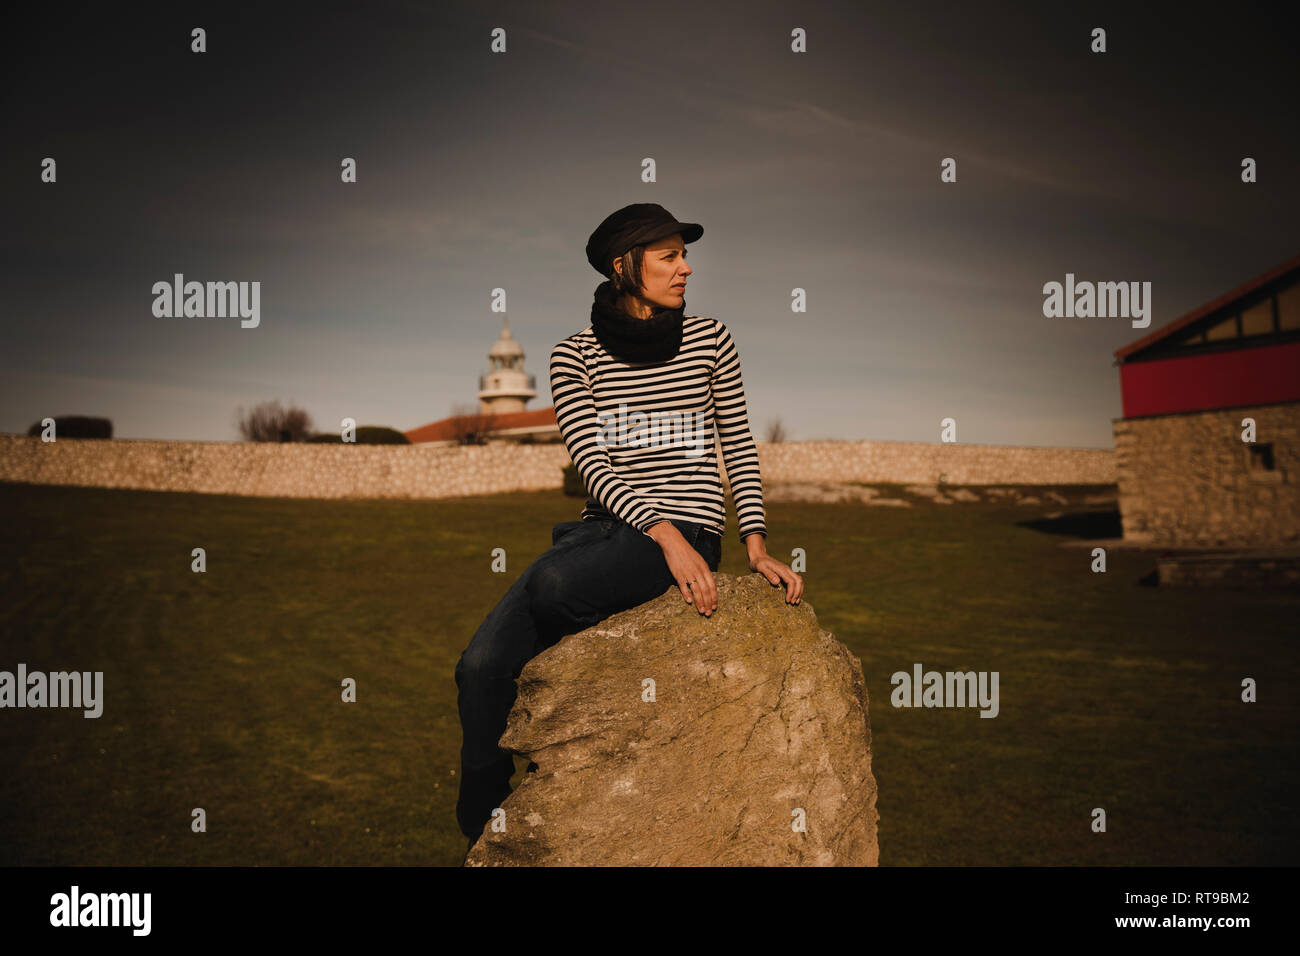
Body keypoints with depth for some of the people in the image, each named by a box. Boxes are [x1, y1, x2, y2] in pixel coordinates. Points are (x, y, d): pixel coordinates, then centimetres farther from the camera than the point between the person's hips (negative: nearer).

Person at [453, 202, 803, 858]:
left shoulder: (710, 340, 8)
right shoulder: (574, 355, 5)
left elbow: (739, 448, 10)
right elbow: (593, 463, -7)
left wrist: (756, 546, -2)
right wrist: (664, 534, -21)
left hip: (688, 523, -2)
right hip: (605, 528, 2)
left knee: (555, 584, -32)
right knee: (480, 667, -19)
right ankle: (483, 833, 2)